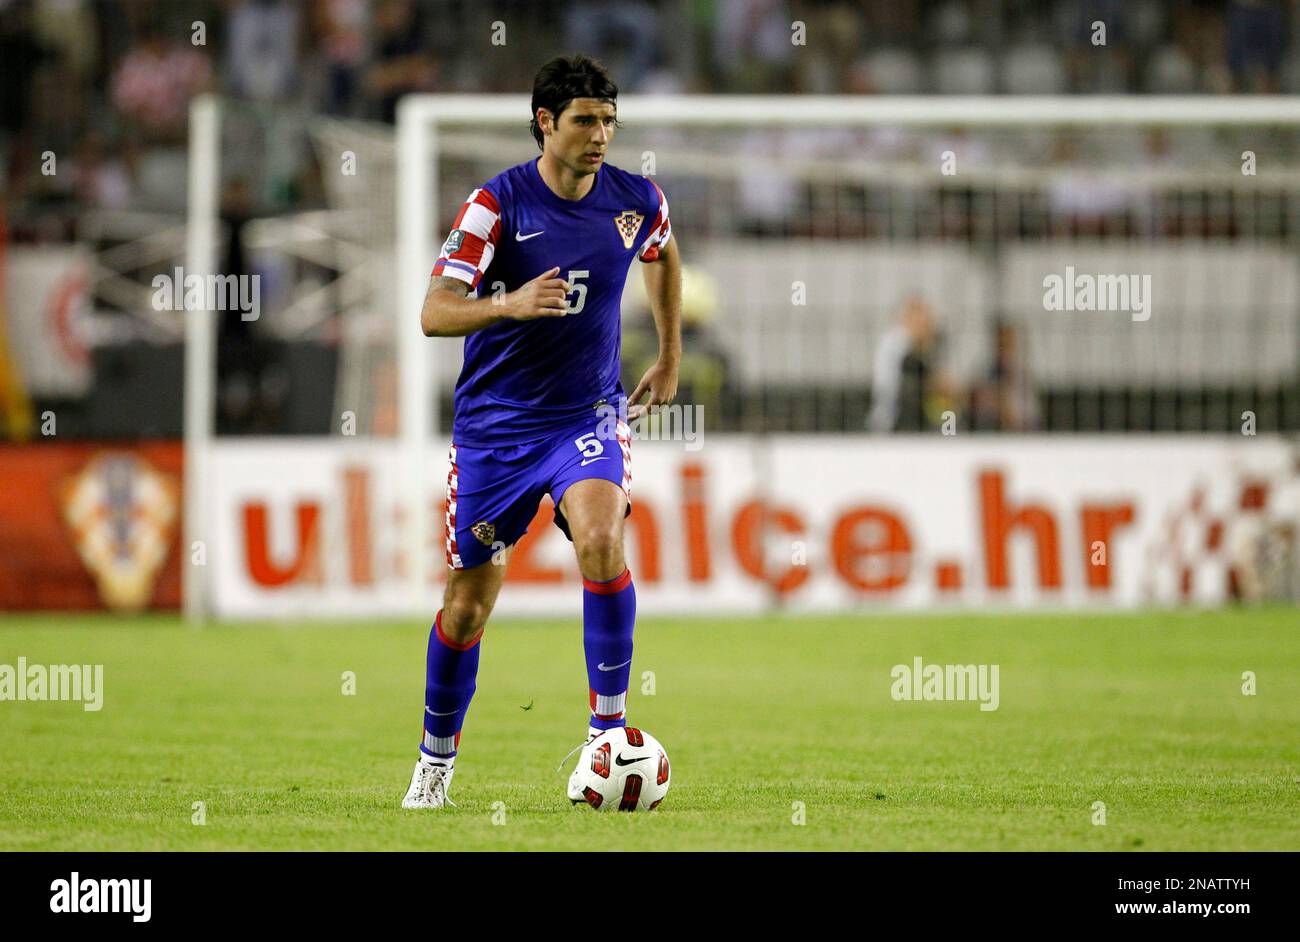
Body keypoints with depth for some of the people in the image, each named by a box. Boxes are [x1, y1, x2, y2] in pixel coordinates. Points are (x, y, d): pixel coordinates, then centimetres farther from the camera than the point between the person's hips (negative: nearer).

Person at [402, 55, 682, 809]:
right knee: (467, 603, 5)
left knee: (601, 540, -29)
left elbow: (664, 256, 23)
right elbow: (434, 314, -20)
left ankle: (608, 729, -19)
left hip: (587, 415, 1)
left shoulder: (638, 202, -2)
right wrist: (509, 304, -37)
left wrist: (671, 357, 22)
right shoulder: (497, 204, -12)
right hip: (494, 425, -1)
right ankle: (436, 761, 26)